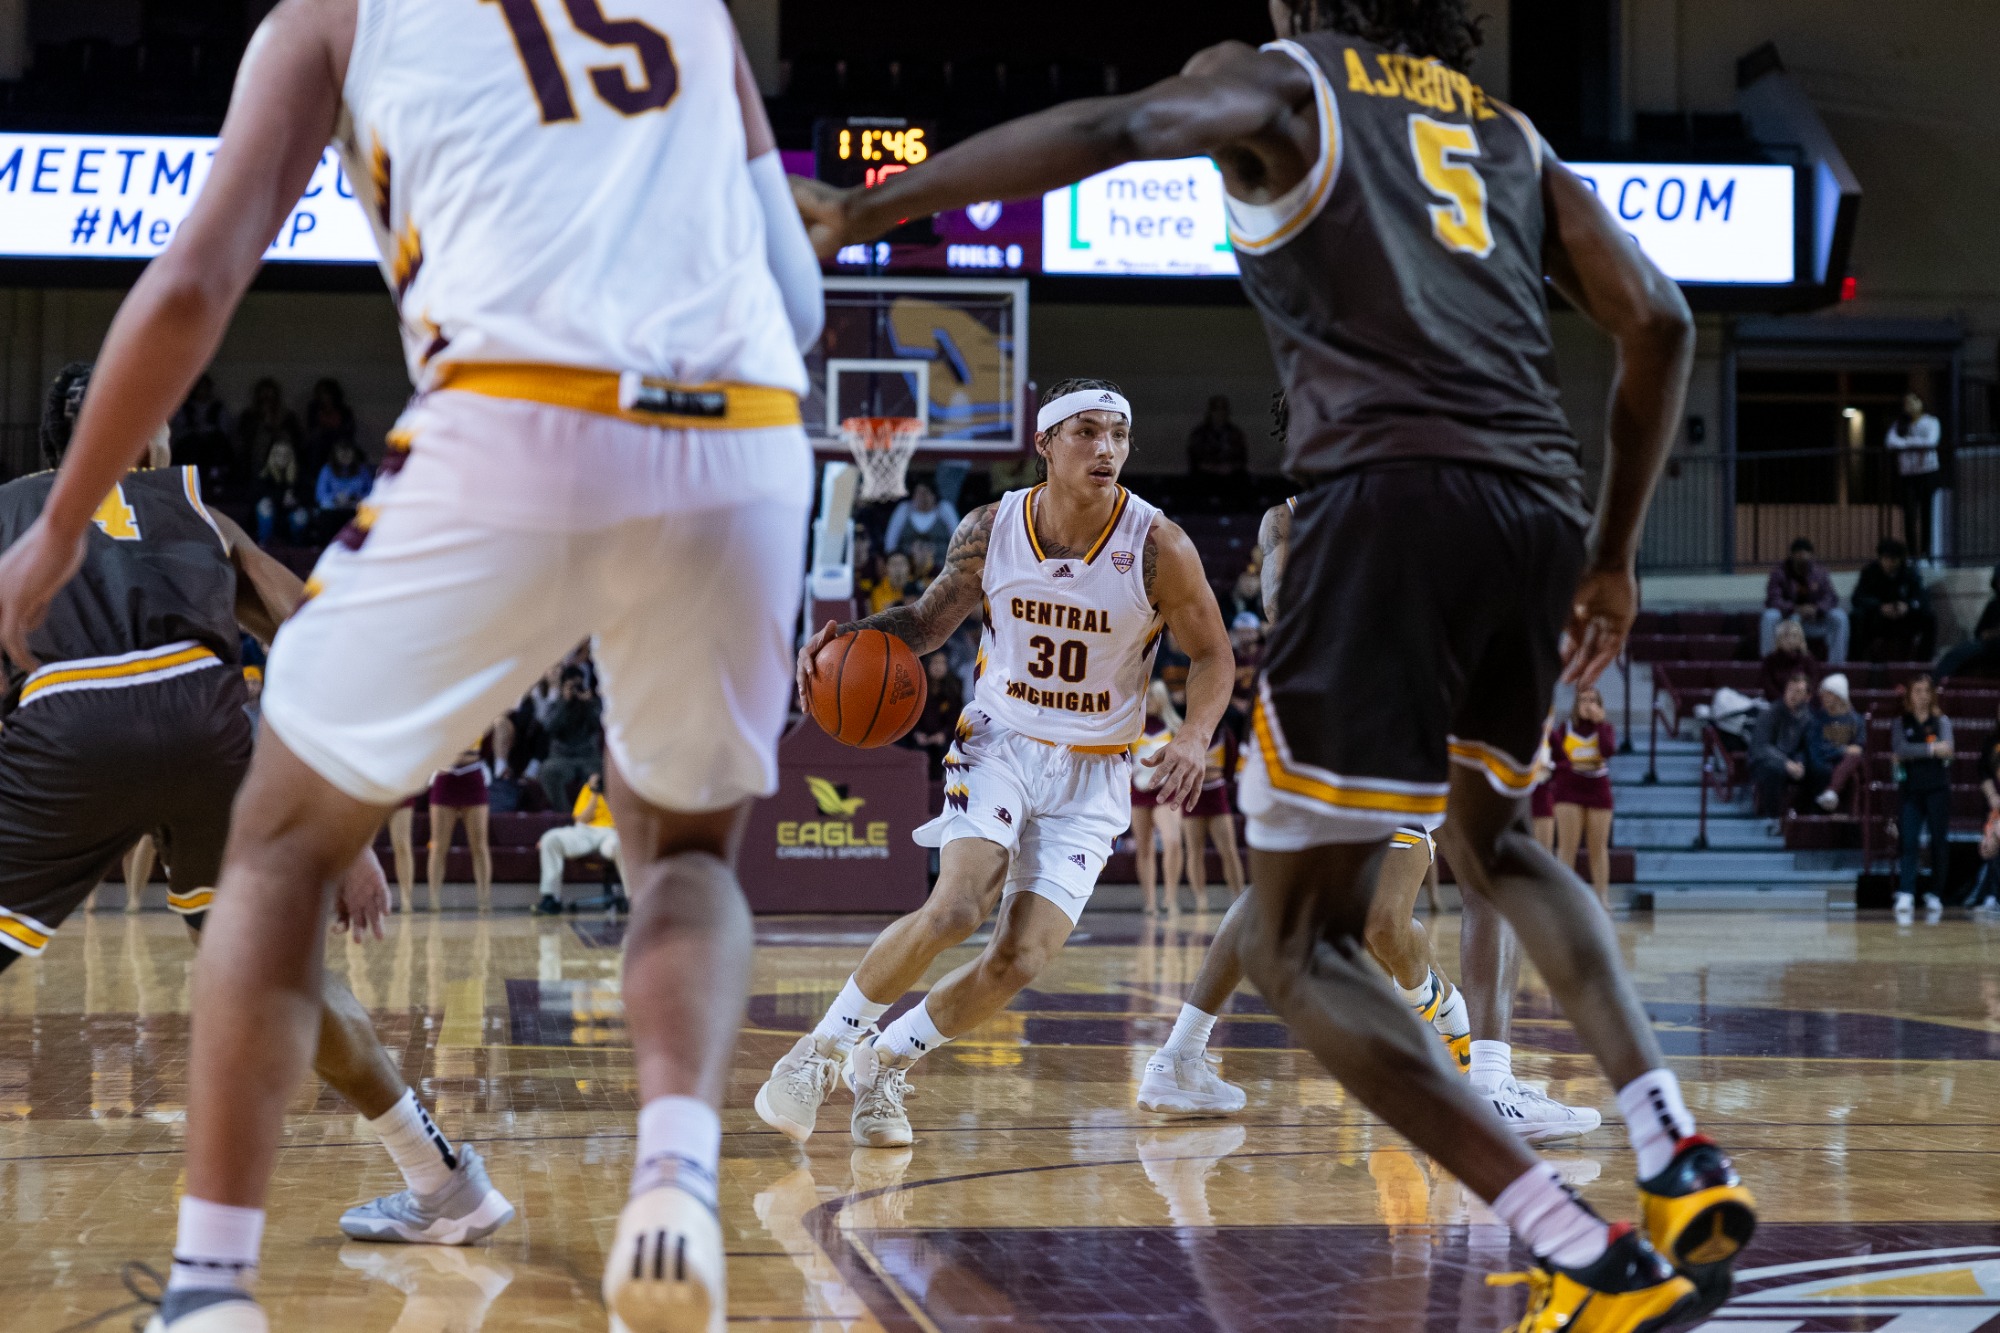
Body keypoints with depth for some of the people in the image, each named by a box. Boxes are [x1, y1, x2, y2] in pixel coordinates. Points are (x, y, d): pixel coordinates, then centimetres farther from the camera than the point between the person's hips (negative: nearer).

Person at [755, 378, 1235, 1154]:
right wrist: (855, 637, -11)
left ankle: (883, 1063, 14)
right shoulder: (989, 530, -7)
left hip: (1092, 776, 0)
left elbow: (1212, 655, -3)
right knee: (955, 909, -25)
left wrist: (1194, 735, -22)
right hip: (999, 744, 0)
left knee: (1022, 960, -10)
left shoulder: (1157, 549, -14)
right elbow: (930, 619, 9)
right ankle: (824, 1046, -6)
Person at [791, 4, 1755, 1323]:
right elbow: (1659, 321, 17)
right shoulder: (1511, 136, 26)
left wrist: (861, 210, -7)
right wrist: (1615, 555, 25)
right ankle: (1682, 1161, 14)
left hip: (1390, 493, -6)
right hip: (1540, 508, 6)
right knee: (1491, 839, 32)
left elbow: (1116, 127, -8)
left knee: (1299, 942, 2)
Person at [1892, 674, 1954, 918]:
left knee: (1939, 843, 2)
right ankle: (1905, 895, -17)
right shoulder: (1902, 723, 9)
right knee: (1907, 842, -10)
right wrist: (1931, 748, -17)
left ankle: (1935, 896, 10)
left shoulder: (1941, 721, 7)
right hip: (1910, 788, 0)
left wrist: (1912, 752, -14)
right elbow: (1901, 749, -8)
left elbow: (1946, 749, -10)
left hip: (1937, 789, 0)